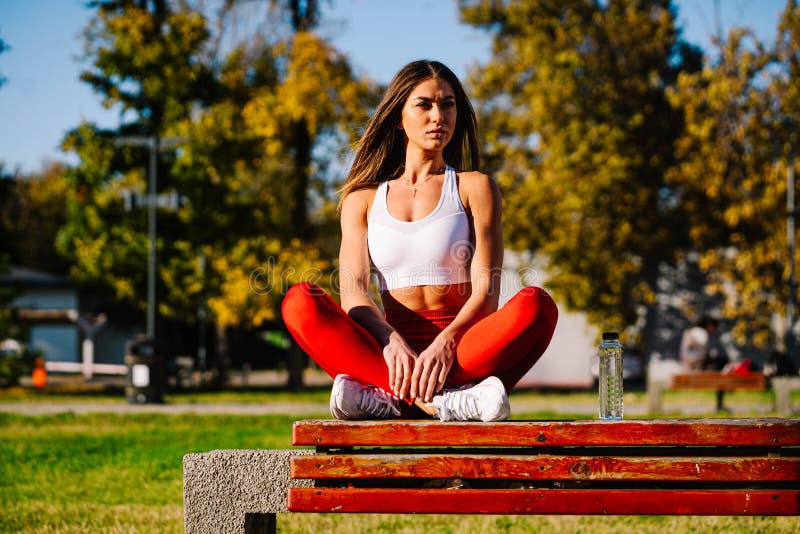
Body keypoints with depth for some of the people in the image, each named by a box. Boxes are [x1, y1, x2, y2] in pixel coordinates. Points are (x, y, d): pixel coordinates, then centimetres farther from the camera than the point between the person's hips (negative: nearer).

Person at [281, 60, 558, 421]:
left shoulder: (474, 188, 12)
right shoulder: (364, 199, 16)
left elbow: (486, 290, -1)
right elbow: (352, 291, 3)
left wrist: (445, 344, -22)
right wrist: (391, 342, -20)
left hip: (460, 351, -1)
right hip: (392, 353, 1)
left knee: (536, 307, -30)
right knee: (299, 302, -25)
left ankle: (394, 398, -38)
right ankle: (445, 400, -38)